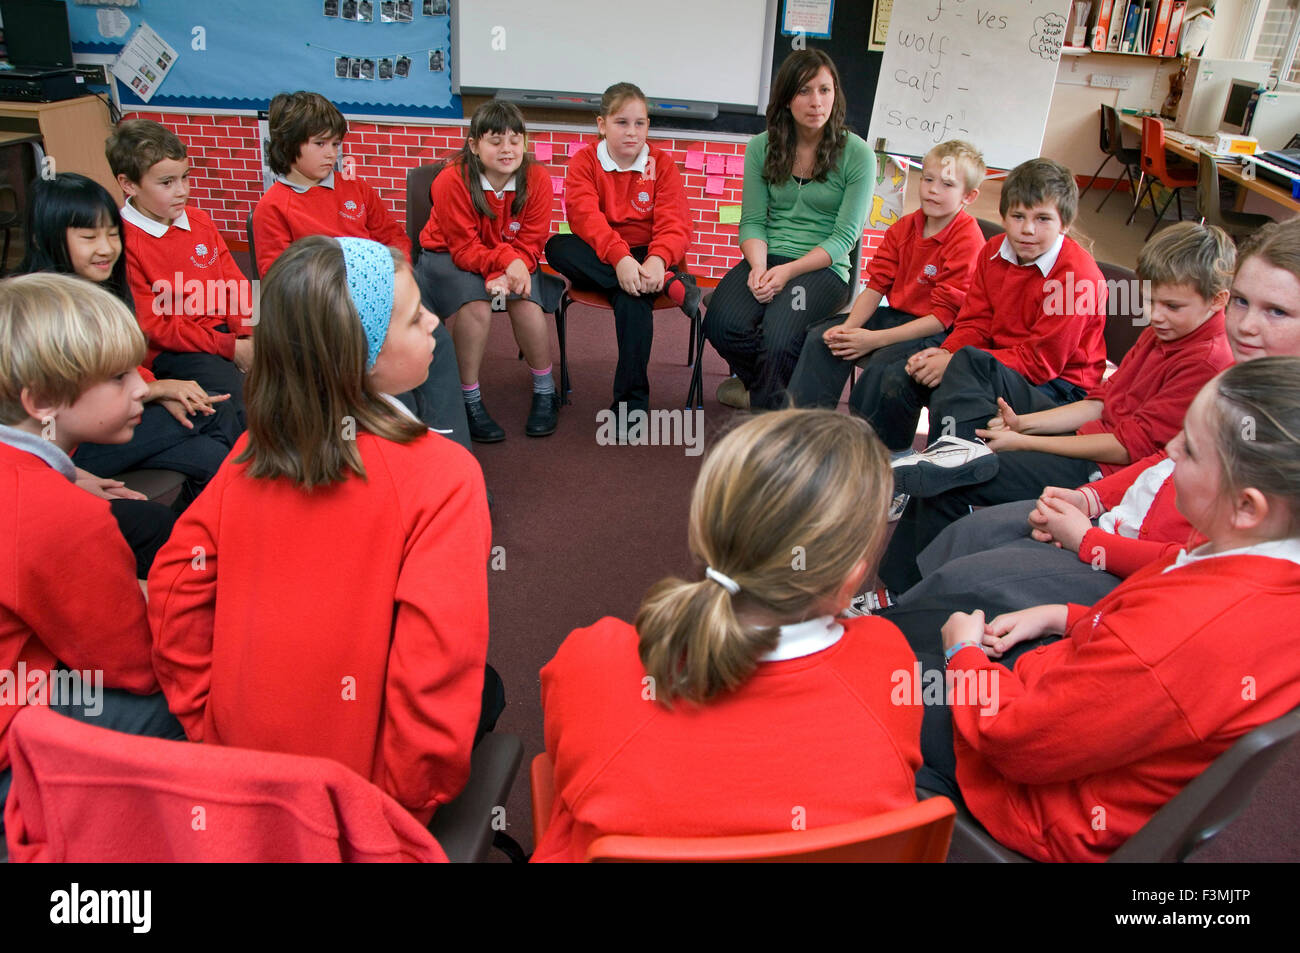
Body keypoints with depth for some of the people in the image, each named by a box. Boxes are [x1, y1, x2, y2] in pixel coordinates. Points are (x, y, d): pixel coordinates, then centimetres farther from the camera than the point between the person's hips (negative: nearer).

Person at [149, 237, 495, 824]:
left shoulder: (252, 452, -7)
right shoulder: (441, 475, -24)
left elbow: (174, 586, -3)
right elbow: (439, 660, -27)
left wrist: (209, 722, 8)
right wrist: (411, 797, -12)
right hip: (358, 787, -4)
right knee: (483, 690, 25)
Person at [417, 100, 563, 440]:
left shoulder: (536, 178, -14)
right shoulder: (451, 181, -22)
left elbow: (530, 244, -12)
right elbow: (465, 249, -22)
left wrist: (506, 275, -31)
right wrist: (504, 260, -40)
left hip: (512, 263, 3)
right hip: (448, 257, -2)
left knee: (525, 301, -27)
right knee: (476, 305, -32)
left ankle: (545, 391, -4)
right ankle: (470, 399, -15)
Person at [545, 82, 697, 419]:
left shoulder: (662, 164, 4)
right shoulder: (584, 161, 3)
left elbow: (674, 224, -9)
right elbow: (585, 216, -15)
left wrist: (657, 260, -32)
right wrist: (619, 258, -32)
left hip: (646, 257, -2)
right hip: (600, 258, 2)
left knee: (633, 296, -34)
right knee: (557, 247, -28)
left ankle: (631, 401, -26)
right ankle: (670, 284, -32)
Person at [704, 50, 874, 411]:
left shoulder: (857, 154, -3)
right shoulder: (761, 147, 7)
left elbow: (844, 237, -5)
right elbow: (752, 221, 6)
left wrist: (788, 271, -18)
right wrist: (759, 267, -15)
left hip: (824, 268, -3)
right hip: (767, 257, 3)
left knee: (777, 337, -31)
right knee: (723, 325, -26)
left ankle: (762, 398, 4)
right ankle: (773, 388, 6)